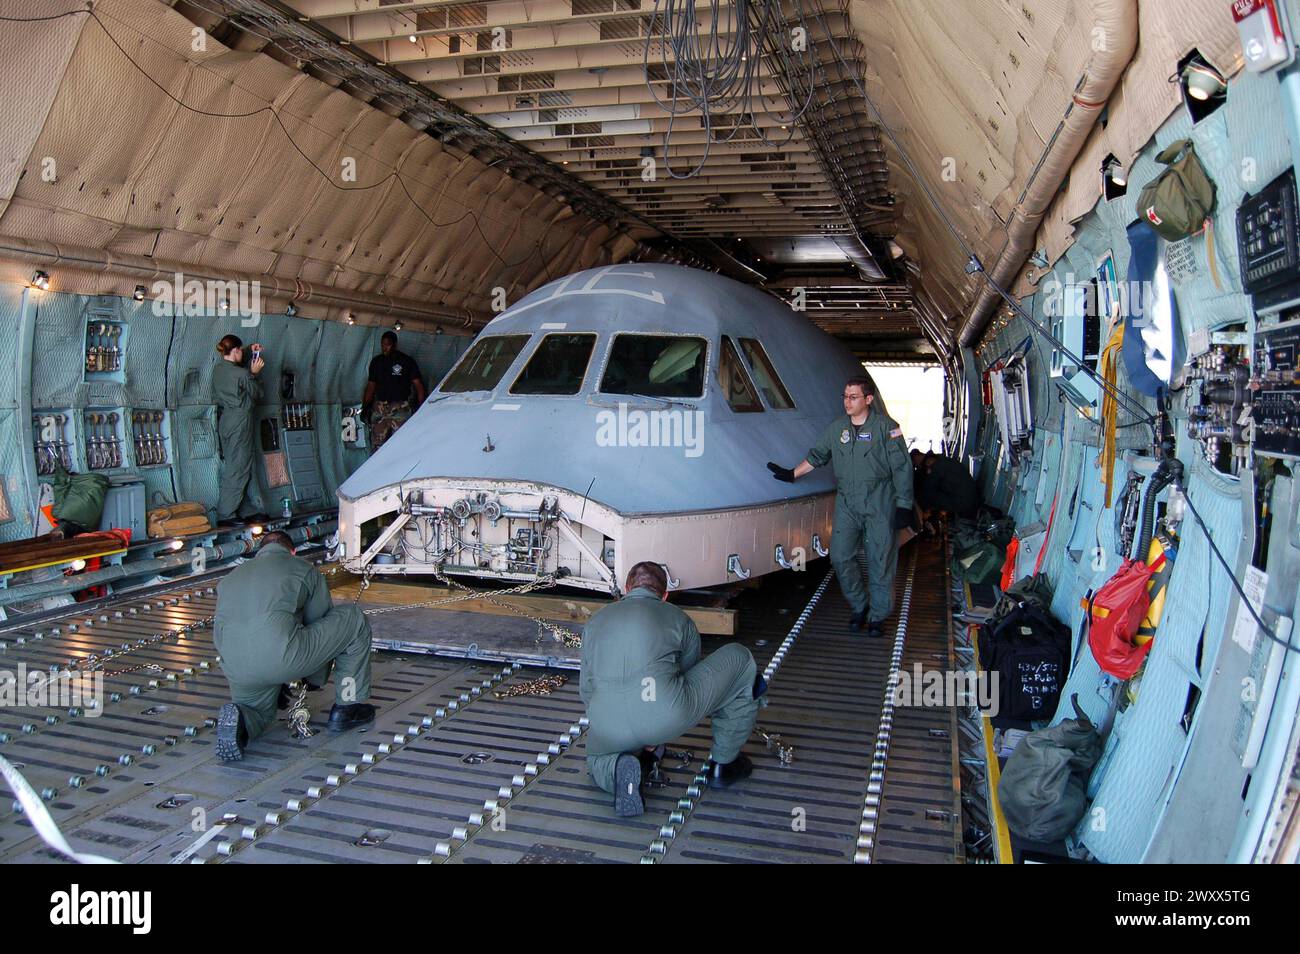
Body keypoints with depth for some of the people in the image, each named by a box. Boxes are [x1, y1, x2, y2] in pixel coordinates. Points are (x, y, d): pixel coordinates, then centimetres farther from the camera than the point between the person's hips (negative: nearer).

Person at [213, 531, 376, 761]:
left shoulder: (230, 577, 32)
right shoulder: (306, 570, 19)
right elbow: (320, 620, 25)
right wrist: (315, 681, 41)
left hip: (235, 668, 5)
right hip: (282, 656, -5)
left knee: (260, 710, 35)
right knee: (354, 621, 15)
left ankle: (239, 718, -3)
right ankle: (347, 707, 20)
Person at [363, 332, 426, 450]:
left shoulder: (406, 361, 4)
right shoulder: (376, 361, 15)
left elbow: (418, 384, 2)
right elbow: (371, 385, 20)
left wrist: (420, 405, -8)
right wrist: (365, 406, 11)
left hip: (400, 408, -4)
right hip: (379, 408, 4)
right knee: (376, 445, -2)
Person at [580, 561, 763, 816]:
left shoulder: (596, 621, 26)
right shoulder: (679, 618, 20)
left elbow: (585, 689, 29)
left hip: (608, 728, 3)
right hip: (667, 715, -3)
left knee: (596, 758, 42)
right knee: (739, 658, 19)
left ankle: (618, 768, 4)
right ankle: (724, 763, 27)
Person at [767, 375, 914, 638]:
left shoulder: (886, 427, -5)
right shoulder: (836, 428, 8)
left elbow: (901, 468, -5)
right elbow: (816, 456, 20)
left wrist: (903, 505, -8)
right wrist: (792, 474, 12)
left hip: (879, 505, -4)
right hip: (847, 504, 4)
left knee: (880, 562, 0)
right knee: (840, 557, 1)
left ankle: (877, 616, 16)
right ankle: (859, 607, 21)